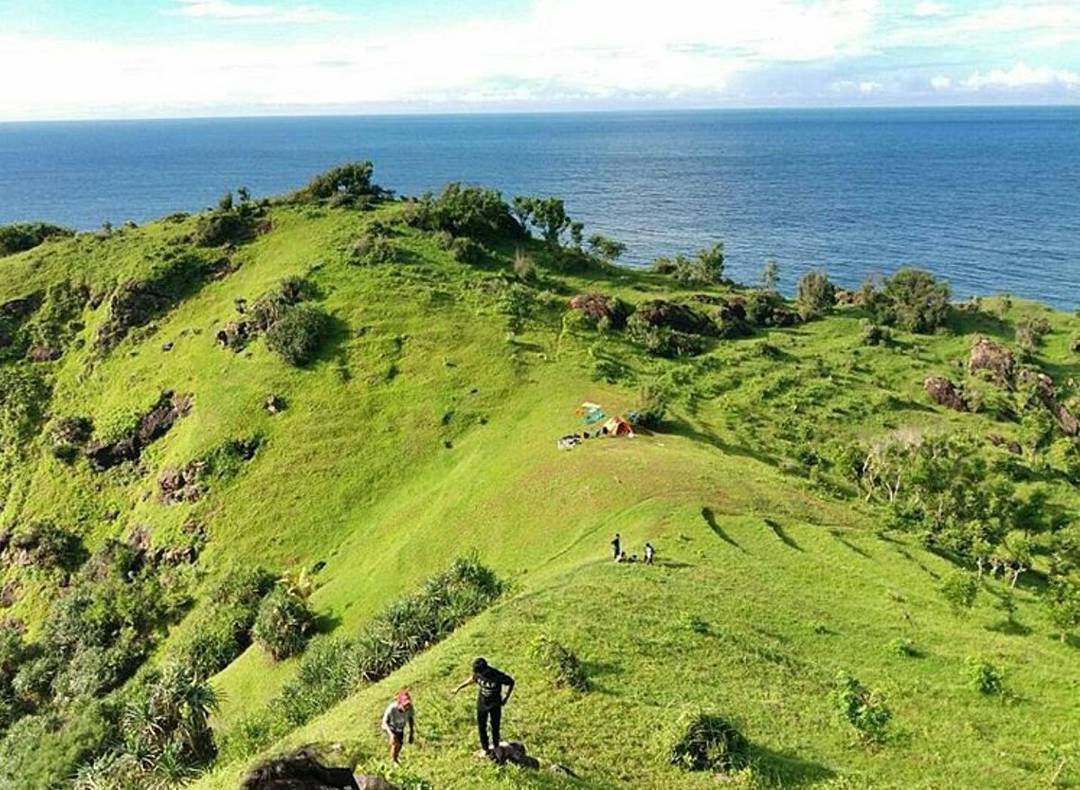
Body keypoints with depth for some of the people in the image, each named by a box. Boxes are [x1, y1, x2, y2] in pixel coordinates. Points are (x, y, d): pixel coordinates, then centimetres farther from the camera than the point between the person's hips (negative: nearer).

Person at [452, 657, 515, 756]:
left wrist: (506, 698, -10)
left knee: (495, 728, 11)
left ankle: (495, 748, 35)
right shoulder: (478, 674, -21)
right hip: (482, 703, 3)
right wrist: (459, 688, 9)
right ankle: (485, 748, 34)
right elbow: (472, 678, 4)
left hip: (495, 704, -3)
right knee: (481, 727, 13)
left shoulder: (498, 676, -32)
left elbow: (511, 682, -14)